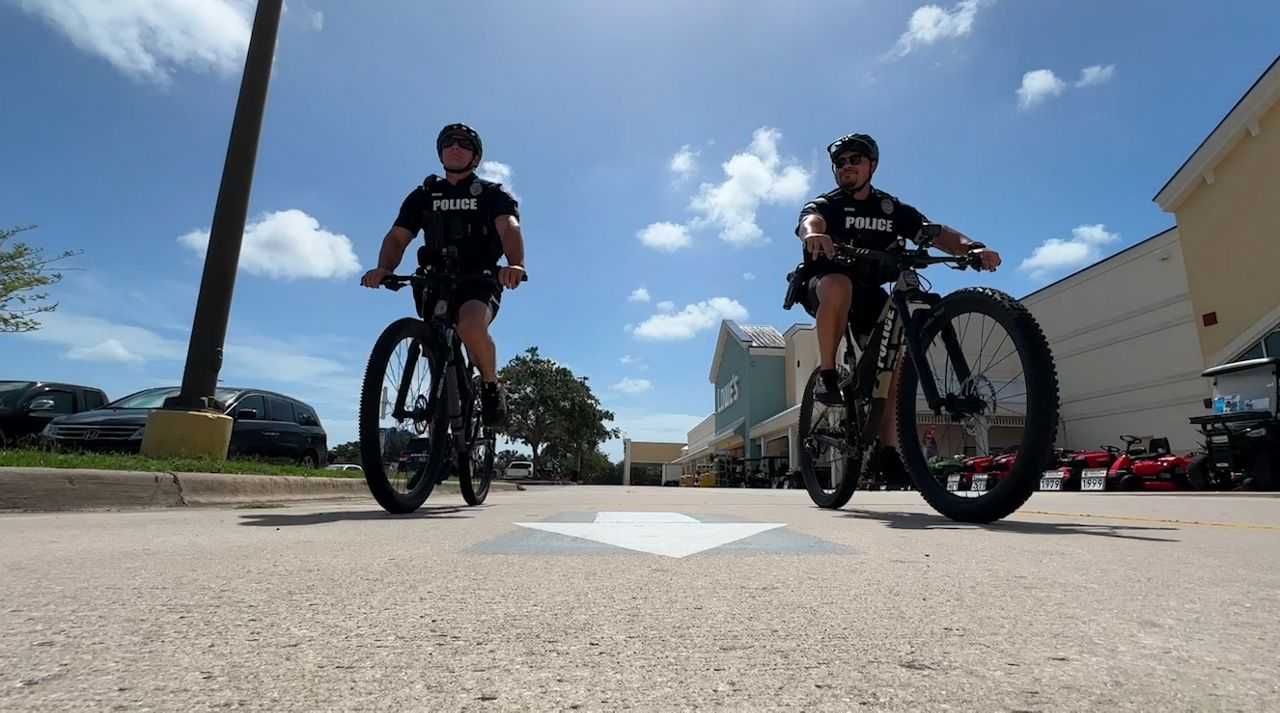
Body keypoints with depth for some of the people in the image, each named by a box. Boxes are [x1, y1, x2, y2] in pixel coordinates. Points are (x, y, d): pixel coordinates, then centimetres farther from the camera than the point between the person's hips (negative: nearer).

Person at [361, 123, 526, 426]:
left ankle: (491, 388, -8)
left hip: (480, 281, -3)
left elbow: (509, 228, -17)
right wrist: (383, 269, -24)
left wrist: (515, 265, -40)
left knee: (471, 327, -34)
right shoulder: (423, 195, 12)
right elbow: (397, 237, 0)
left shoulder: (492, 193, 4)